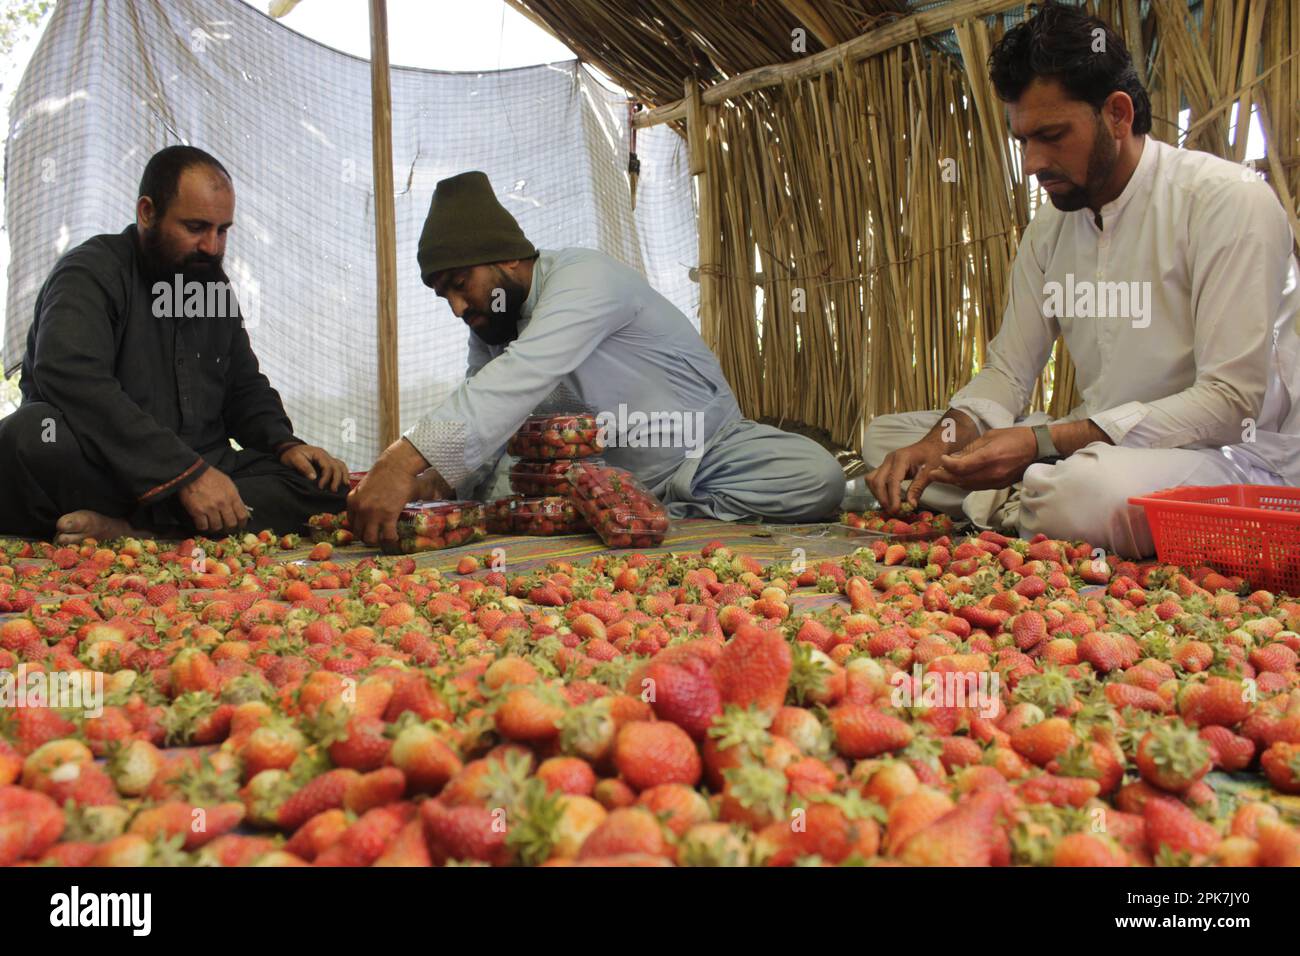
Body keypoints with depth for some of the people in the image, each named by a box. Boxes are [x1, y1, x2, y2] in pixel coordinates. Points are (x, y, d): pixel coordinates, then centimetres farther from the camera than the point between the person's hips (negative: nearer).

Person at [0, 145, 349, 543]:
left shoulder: (212, 283, 15)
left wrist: (283, 443, 0)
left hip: (199, 475, 6)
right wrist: (186, 472, -31)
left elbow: (245, 387, 23)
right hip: (101, 475, -6)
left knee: (327, 484, -18)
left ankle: (131, 527, -29)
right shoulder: (90, 272, -6)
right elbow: (71, 379, -24)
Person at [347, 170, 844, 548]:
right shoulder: (488, 326, 2)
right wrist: (428, 478, -27)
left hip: (708, 449, -5)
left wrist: (408, 457, -50)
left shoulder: (584, 277, -24)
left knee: (817, 478, -31)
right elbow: (480, 420, -4)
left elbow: (519, 378, -40)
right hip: (606, 474, 5)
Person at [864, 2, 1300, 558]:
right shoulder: (1049, 230, 9)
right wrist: (942, 440, -14)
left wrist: (1043, 442, -28)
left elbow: (1230, 402, -20)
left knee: (1090, 489, -42)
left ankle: (1001, 511, -10)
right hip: (1097, 446, 7)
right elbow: (1008, 370, 9)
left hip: (1241, 457, -6)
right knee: (886, 434, -1)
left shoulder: (1227, 201, -13)